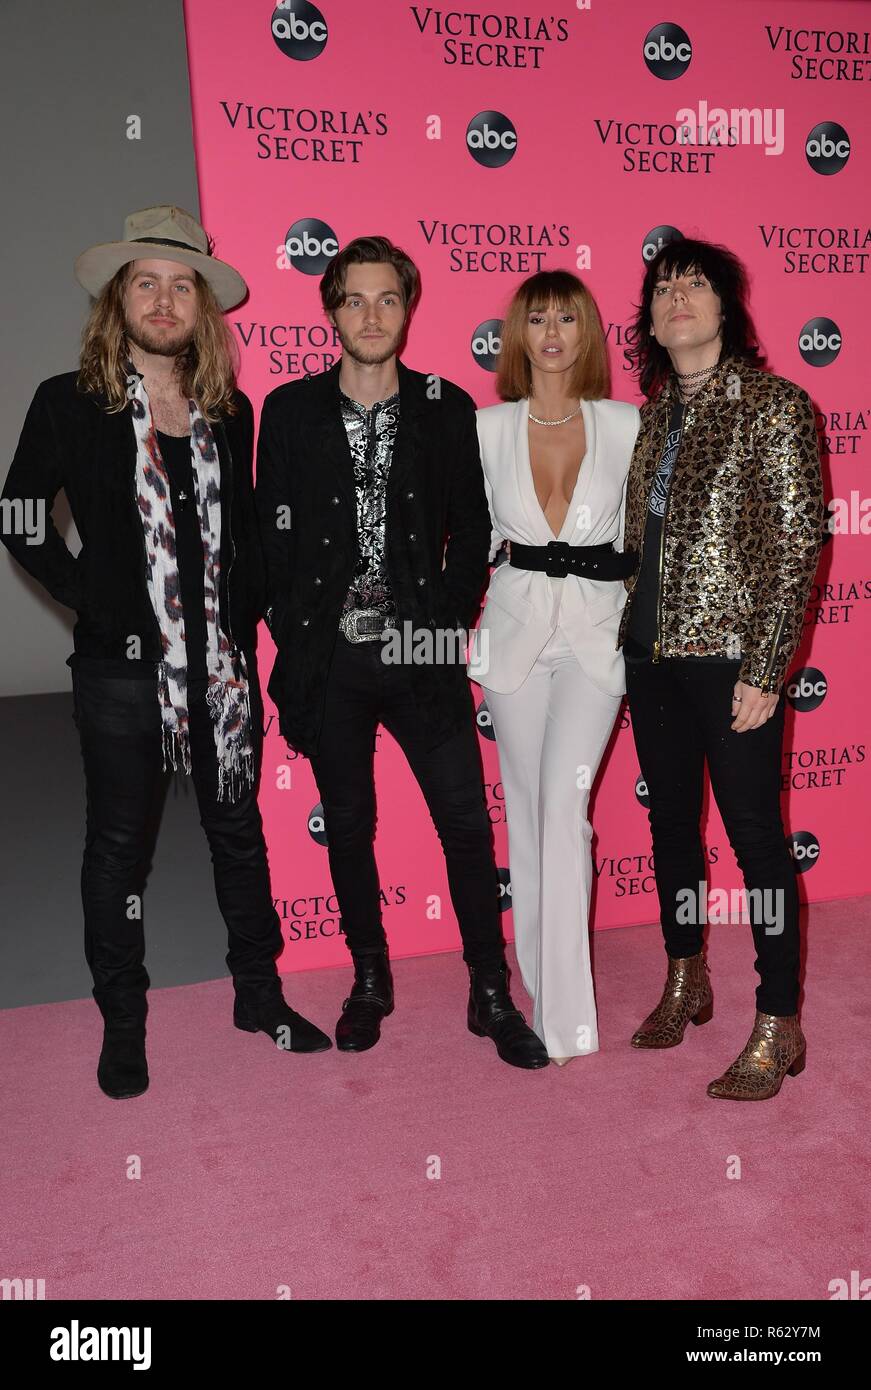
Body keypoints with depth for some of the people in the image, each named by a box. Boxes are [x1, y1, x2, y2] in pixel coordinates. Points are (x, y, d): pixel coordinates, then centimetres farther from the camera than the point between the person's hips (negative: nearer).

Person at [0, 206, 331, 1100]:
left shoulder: (230, 412, 7)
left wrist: (245, 613, 3)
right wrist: (92, 596, -8)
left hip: (222, 661, 3)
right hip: (122, 665, -3)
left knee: (239, 831, 14)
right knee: (118, 846, 9)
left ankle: (259, 994, 31)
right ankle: (122, 1024, 26)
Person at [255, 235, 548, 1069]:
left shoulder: (447, 409, 5)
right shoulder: (290, 411, 5)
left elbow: (472, 530, 6)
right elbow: (272, 536, 4)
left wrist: (445, 624, -4)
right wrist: (296, 638, -3)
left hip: (421, 655, 0)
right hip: (329, 657, 1)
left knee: (467, 821, -1)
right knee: (348, 825, 11)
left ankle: (491, 995, 15)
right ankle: (369, 980, 30)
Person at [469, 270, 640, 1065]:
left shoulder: (625, 425, 2)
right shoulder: (488, 428, 4)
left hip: (597, 631, -2)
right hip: (516, 629, 2)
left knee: (564, 799, -15)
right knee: (528, 807, 8)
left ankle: (565, 1012, -6)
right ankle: (543, 981, 25)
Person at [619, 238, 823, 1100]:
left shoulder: (774, 404, -5)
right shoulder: (653, 417, 12)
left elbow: (798, 539, -10)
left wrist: (764, 669, -16)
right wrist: (626, 640, 9)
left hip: (728, 654, -6)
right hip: (651, 650, 6)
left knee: (754, 833, 0)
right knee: (670, 819, 14)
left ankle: (778, 1026, 13)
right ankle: (685, 983, 31)